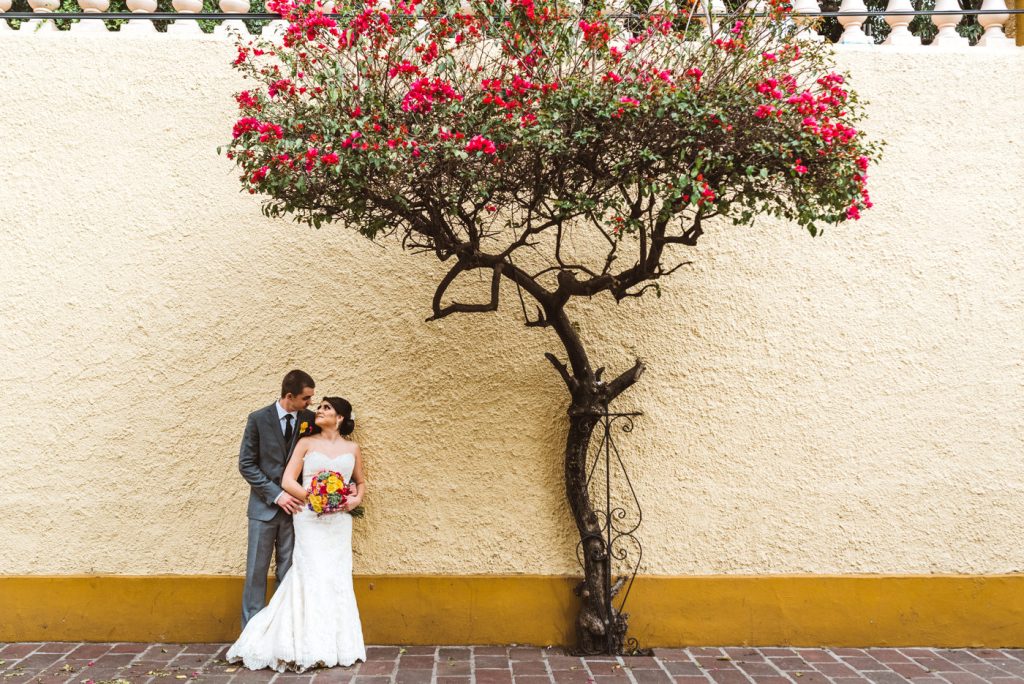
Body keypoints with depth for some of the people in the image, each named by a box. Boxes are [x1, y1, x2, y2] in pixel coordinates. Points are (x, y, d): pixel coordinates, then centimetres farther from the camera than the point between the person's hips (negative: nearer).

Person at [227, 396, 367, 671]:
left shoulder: (352, 448, 11)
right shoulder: (306, 443, 5)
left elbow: (361, 481, 22)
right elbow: (288, 481, -1)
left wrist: (357, 499, 0)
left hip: (339, 521, 2)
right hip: (310, 519, -2)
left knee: (337, 578, 2)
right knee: (312, 576, -8)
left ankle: (337, 644, 10)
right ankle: (313, 647, -5)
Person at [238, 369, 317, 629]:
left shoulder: (310, 420, 1)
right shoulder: (258, 419, -4)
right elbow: (246, 464, -4)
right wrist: (276, 494, -12)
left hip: (295, 507, 2)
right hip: (264, 506, -1)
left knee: (289, 571, 4)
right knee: (257, 570, 4)